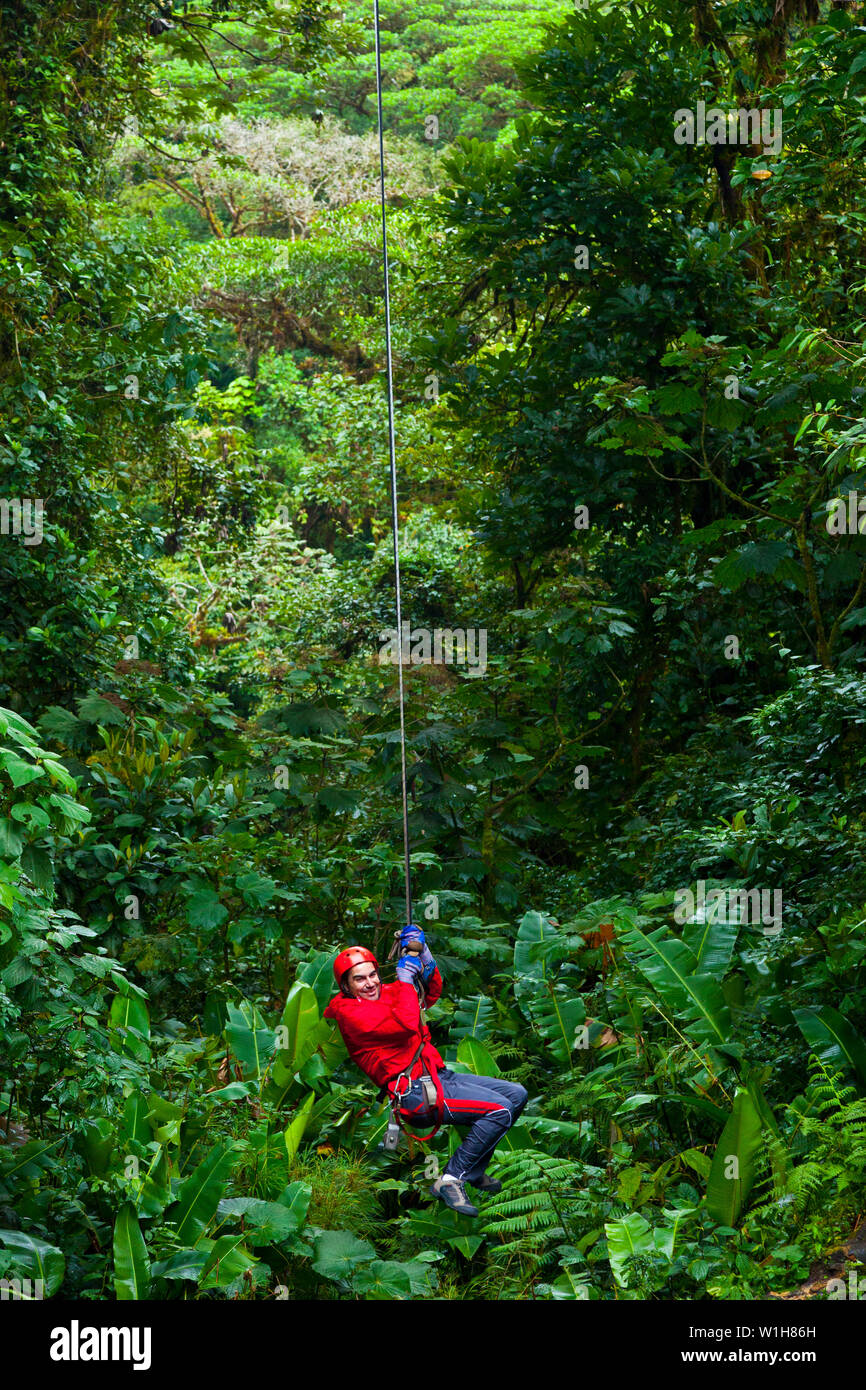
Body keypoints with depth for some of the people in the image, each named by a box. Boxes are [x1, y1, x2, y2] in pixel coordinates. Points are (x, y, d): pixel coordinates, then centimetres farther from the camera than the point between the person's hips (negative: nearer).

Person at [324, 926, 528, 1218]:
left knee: (516, 1094, 11)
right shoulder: (350, 1011, -12)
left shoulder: (386, 994, 16)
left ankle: (473, 1171, 16)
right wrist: (404, 978, -13)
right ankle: (450, 1180, -13)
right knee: (500, 1110, -22)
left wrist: (422, 953, 6)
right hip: (415, 1093, -10)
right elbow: (406, 1024, -25)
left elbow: (432, 992, 22)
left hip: (439, 1076, 10)